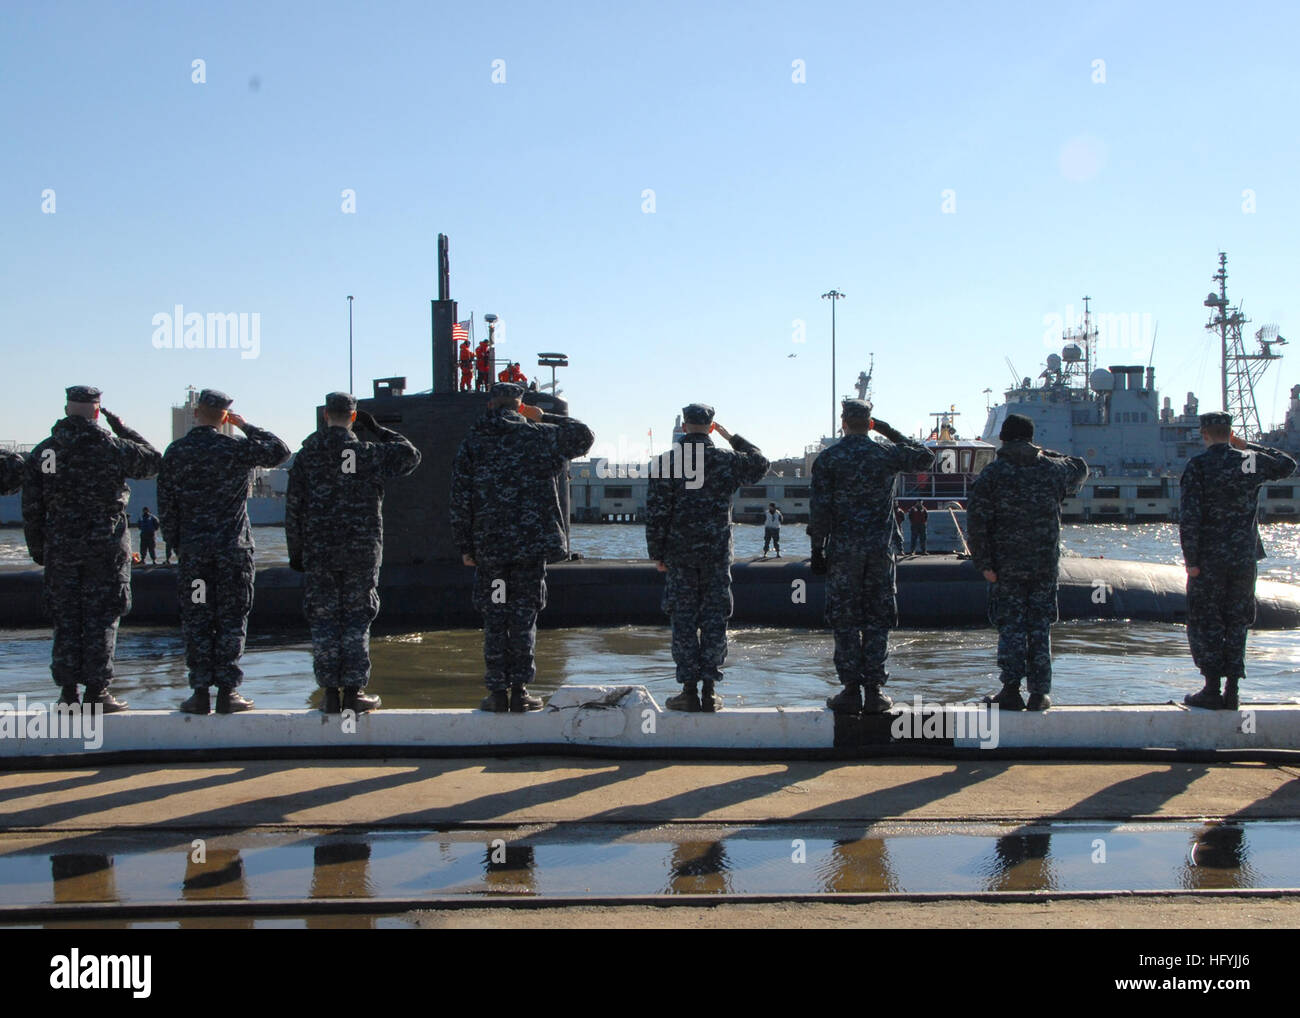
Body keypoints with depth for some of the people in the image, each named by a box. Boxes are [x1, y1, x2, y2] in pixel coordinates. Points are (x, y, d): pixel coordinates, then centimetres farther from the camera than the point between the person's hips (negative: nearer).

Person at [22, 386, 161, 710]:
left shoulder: (42, 452, 3)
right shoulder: (113, 448, -7)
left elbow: (31, 508, 4)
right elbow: (154, 461, 9)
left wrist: (37, 549, 13)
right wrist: (122, 427, 14)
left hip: (60, 547, 3)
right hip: (106, 546, -3)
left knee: (65, 619, 10)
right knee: (101, 619, 2)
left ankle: (67, 691, 13)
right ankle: (96, 692, 1)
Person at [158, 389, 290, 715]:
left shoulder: (175, 452, 2)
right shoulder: (237, 448, -7)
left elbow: (165, 504, 5)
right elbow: (279, 451, 5)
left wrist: (176, 544, 14)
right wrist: (247, 426, 10)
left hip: (192, 550, 2)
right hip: (233, 547, -2)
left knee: (196, 619, 6)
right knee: (231, 618, 3)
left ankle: (200, 692, 5)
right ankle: (227, 691, 2)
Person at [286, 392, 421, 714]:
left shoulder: (306, 455, 1)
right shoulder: (369, 452, -5)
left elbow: (293, 508, 2)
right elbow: (410, 456, 9)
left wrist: (296, 552, 9)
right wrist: (377, 431, 13)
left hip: (318, 553, 1)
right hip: (362, 551, -1)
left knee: (323, 622, 6)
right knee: (357, 621, 5)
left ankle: (330, 694, 6)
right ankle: (353, 692, 4)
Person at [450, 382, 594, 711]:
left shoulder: (471, 443, 4)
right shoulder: (539, 436, 0)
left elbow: (460, 499, 2)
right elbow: (583, 435, 14)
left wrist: (465, 545, 7)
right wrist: (546, 418, 19)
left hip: (488, 547, 1)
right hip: (532, 544, -1)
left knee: (494, 618, 6)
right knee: (524, 616, 4)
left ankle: (497, 691, 7)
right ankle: (520, 691, 4)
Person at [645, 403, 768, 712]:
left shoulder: (667, 462, -4)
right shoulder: (727, 460, -1)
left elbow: (656, 512, -5)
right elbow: (760, 464, 20)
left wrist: (658, 553, 3)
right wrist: (733, 438, 23)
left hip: (679, 554, -1)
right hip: (717, 553, 1)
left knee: (683, 619, 4)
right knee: (714, 619, 6)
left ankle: (689, 690, 3)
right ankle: (709, 691, 6)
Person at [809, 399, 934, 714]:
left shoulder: (827, 459, -3)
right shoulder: (888, 453, 2)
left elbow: (820, 509, -5)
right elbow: (925, 458, 19)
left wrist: (817, 549, 1)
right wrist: (893, 434, 22)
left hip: (843, 550, -1)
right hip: (881, 548, 2)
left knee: (845, 620, 4)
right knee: (877, 619, 6)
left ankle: (851, 691, 2)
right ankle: (874, 691, 6)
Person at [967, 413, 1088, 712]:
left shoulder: (992, 474, -5)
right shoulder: (1053, 469, 4)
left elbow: (976, 520, -11)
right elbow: (1080, 469, 28)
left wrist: (984, 563, -7)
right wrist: (1047, 454, 30)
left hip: (1007, 564, -2)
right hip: (1045, 563, 2)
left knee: (1010, 625, 4)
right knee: (1040, 626, 8)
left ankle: (1011, 689, 0)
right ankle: (1040, 692, 8)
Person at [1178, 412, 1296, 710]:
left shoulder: (1197, 466, -10)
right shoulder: (1253, 462, 3)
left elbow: (1189, 516, -16)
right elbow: (1288, 465, 24)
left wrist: (1191, 560, -11)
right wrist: (1250, 446, 20)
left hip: (1208, 561, -4)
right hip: (1245, 559, 4)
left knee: (1205, 624, 5)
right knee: (1237, 624, 11)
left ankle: (1212, 690, 2)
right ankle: (1232, 691, 11)